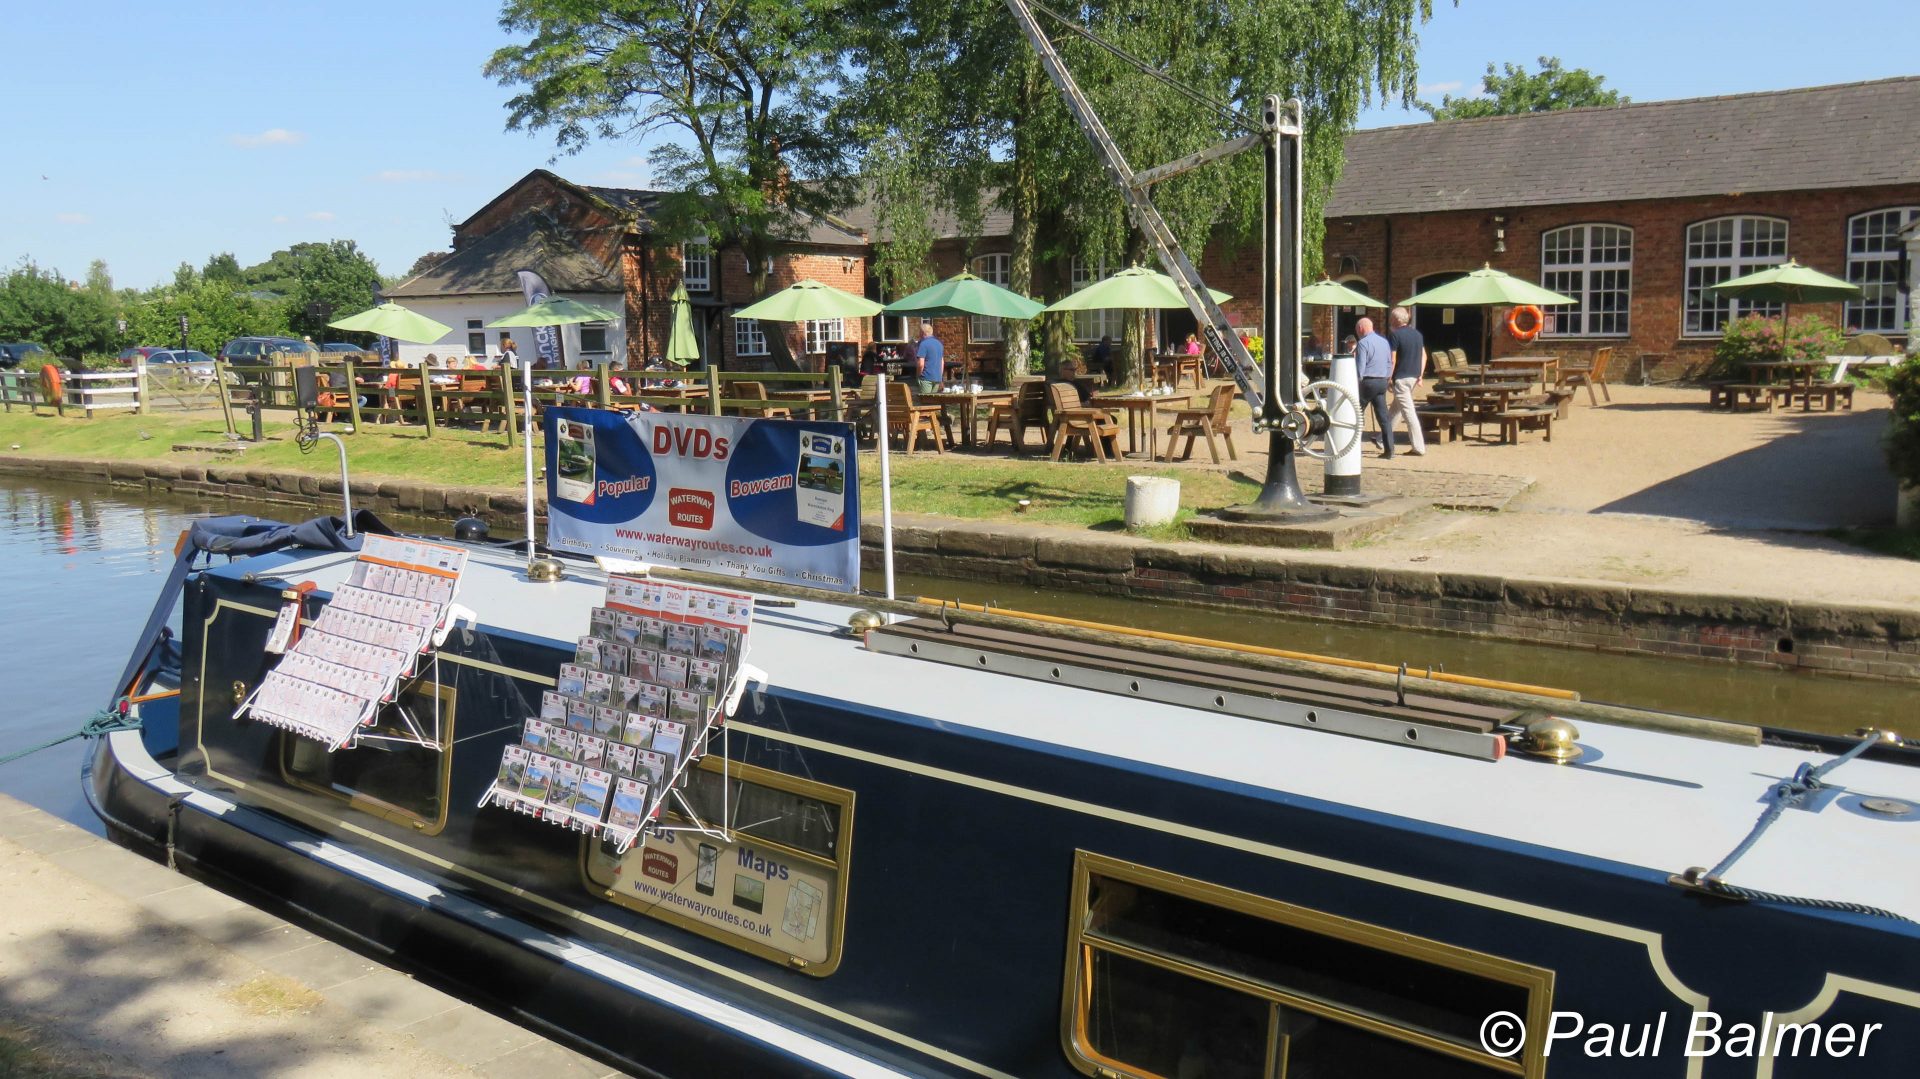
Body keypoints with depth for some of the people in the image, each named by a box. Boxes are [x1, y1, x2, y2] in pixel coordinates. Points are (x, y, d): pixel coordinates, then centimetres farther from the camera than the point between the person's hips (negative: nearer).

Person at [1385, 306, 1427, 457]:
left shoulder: (1394, 334, -11)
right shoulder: (1417, 334, 11)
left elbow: (1392, 360, -14)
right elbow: (1424, 356, 12)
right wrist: (1420, 375, 14)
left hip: (1401, 378, -8)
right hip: (1414, 377, 8)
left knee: (1408, 411, -6)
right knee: (1396, 408, 20)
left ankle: (1419, 448, -7)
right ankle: (1385, 439, 29)